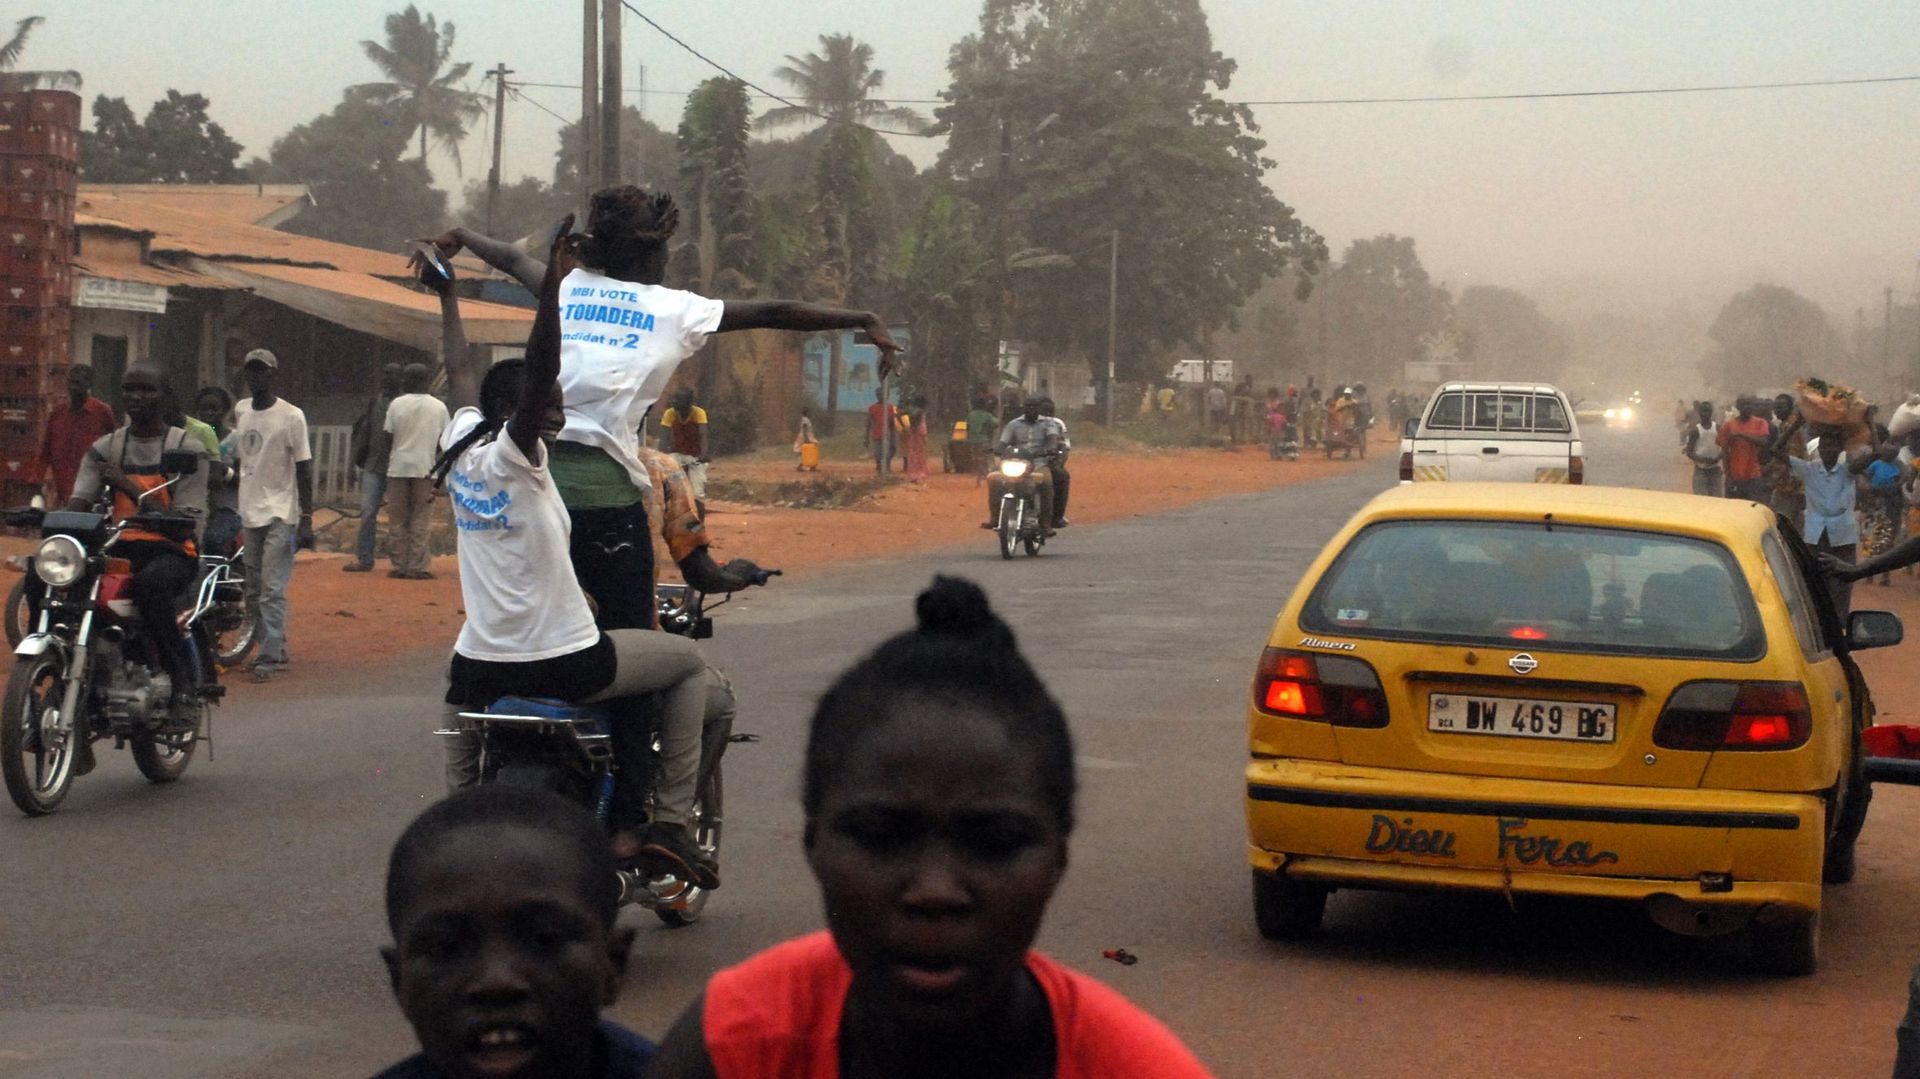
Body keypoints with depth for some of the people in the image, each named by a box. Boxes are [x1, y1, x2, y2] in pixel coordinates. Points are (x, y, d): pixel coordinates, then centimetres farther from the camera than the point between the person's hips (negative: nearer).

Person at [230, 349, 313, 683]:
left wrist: (306, 518, -12)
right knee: (253, 593, 11)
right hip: (249, 512, 7)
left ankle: (269, 658, -11)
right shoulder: (240, 411, 11)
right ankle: (276, 649, 22)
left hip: (280, 514, -7)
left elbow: (304, 469, -8)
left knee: (272, 590, -12)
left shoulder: (291, 416, -8)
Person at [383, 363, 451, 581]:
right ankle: (417, 567, -2)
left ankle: (400, 566, 7)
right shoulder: (438, 407, 0)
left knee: (399, 518, 7)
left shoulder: (396, 404, -3)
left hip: (399, 466, 0)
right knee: (421, 519, 3)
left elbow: (388, 436, -1)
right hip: (425, 467, 0)